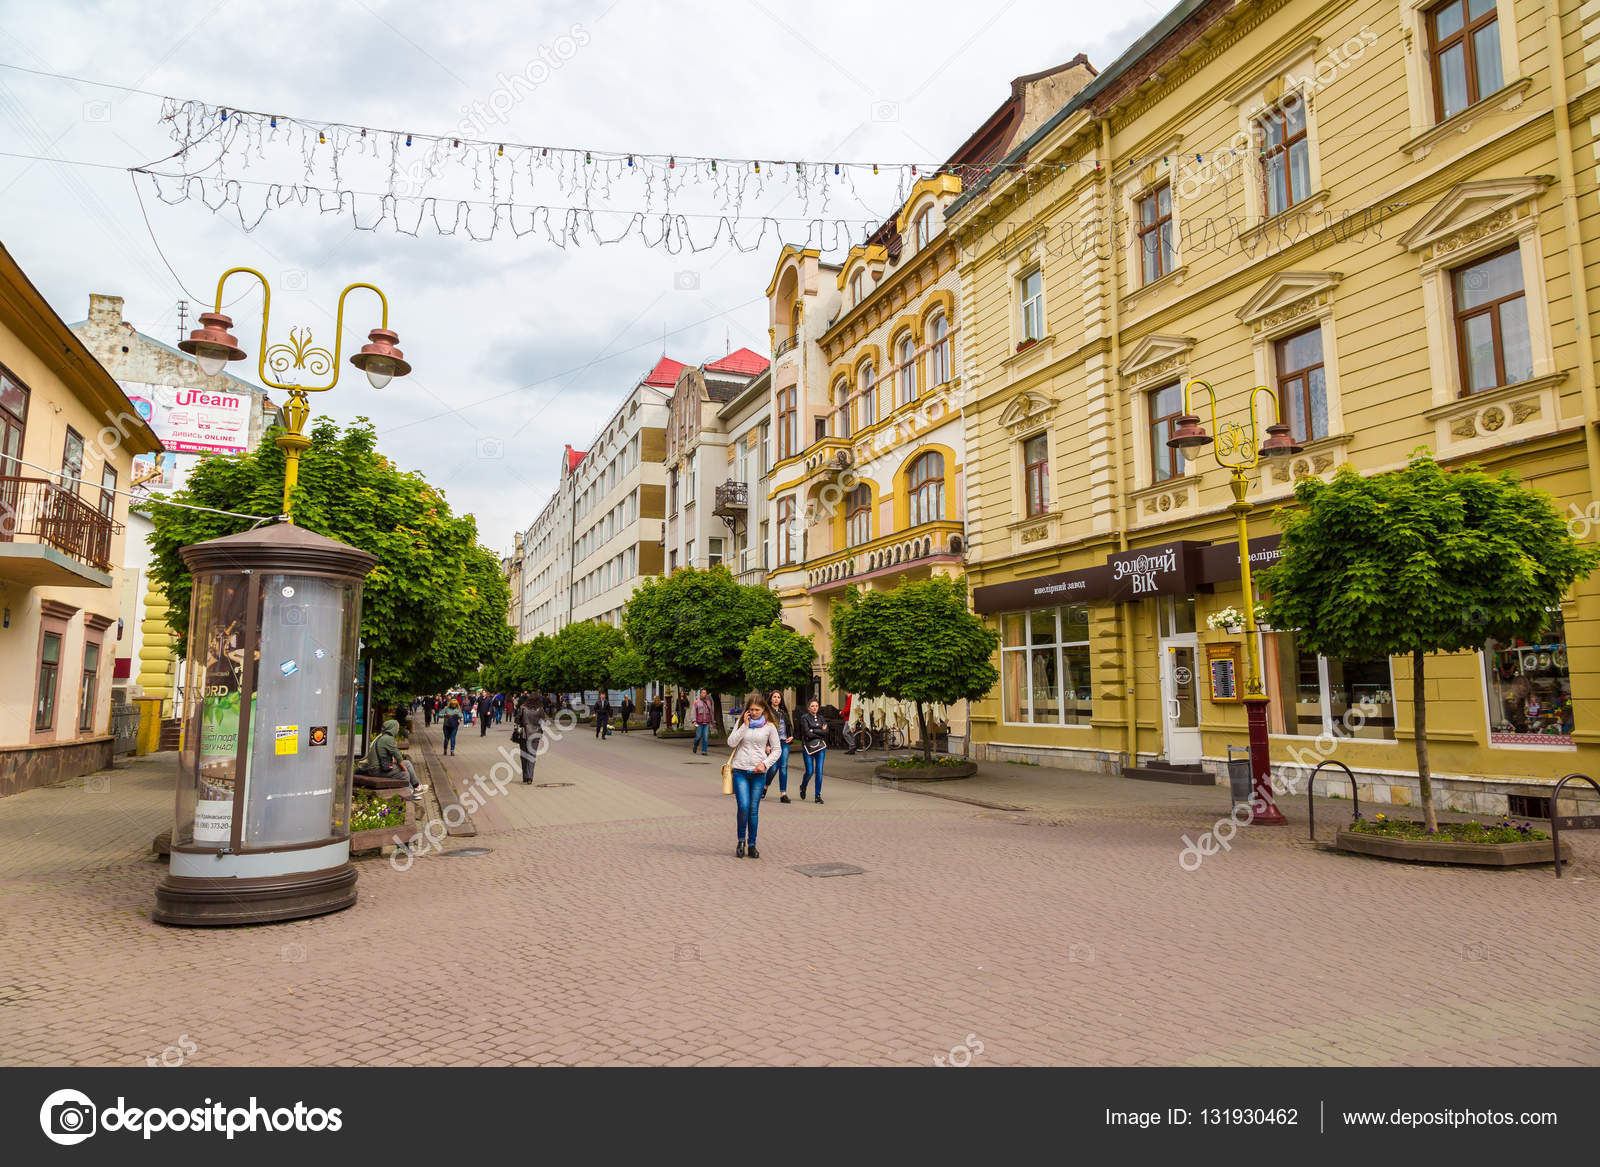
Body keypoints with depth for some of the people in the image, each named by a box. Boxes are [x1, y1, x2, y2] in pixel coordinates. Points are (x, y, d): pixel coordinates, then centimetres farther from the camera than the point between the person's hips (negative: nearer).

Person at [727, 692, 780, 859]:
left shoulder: (769, 727, 4)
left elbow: (776, 749, 8)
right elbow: (731, 742, -5)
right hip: (740, 771, 0)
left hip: (759, 773, 0)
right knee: (743, 807, -12)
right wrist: (745, 725, -10)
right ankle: (741, 841, 8)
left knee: (754, 810, 3)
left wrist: (765, 763, -7)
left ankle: (752, 845, 14)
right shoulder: (741, 723, 6)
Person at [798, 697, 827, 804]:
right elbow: (807, 733, -12)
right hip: (808, 747, -4)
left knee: (819, 771, -3)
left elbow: (826, 731, 0)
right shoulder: (804, 717, -2)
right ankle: (803, 787, 26)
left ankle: (818, 796, 5)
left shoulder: (820, 718, 14)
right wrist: (820, 732, -4)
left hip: (820, 747, 4)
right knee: (810, 771, -5)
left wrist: (813, 731, -9)